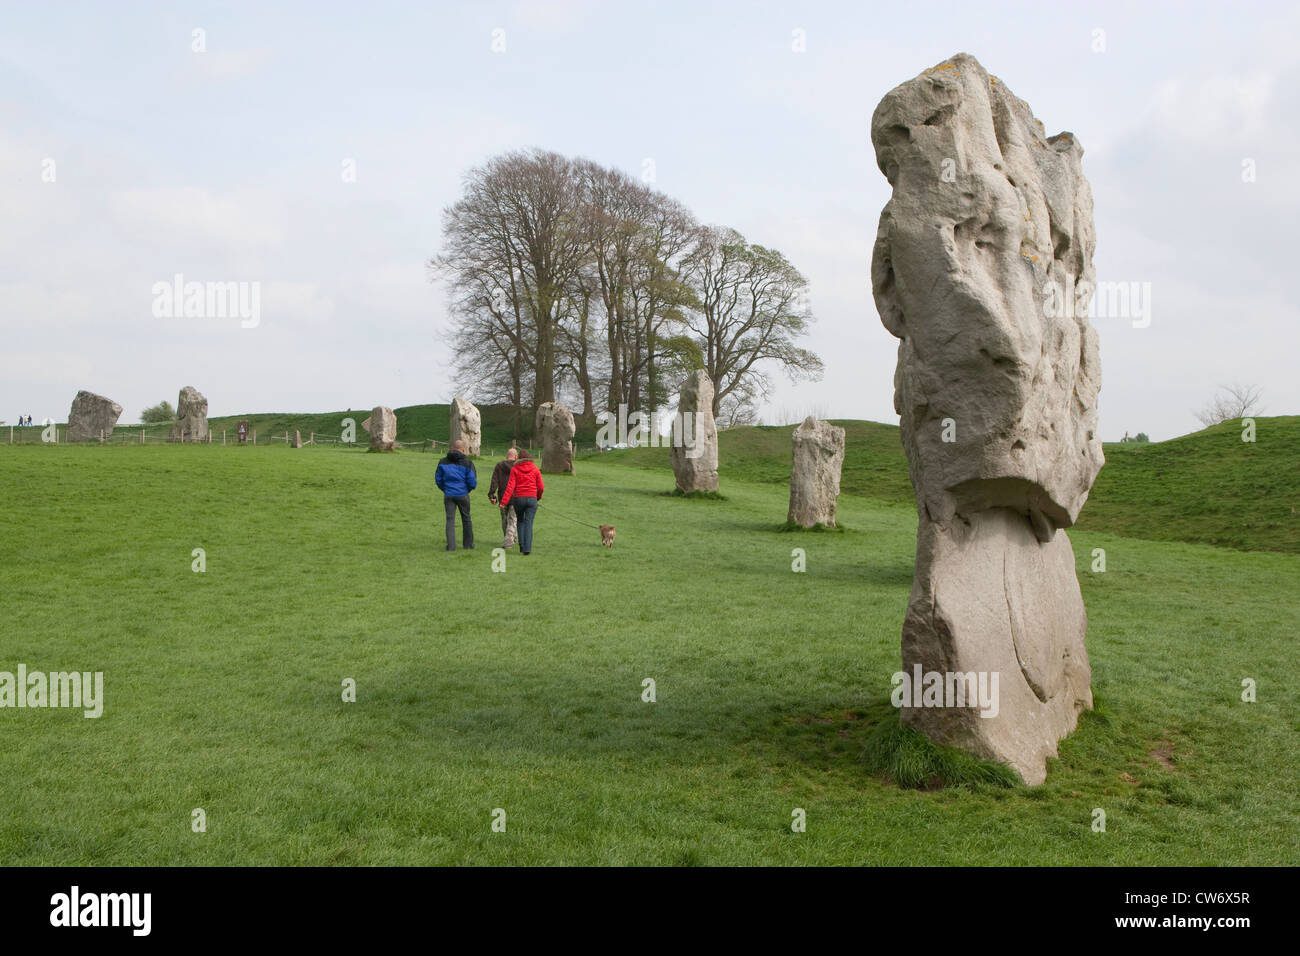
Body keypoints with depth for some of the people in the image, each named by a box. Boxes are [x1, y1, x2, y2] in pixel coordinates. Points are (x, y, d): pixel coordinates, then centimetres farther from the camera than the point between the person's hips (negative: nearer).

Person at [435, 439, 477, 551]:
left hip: (448, 495, 1)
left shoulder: (443, 462, 3)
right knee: (466, 519, 12)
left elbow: (438, 480, 6)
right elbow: (472, 482, -6)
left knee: (450, 520, 3)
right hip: (463, 495, -1)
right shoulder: (467, 463, -5)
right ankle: (469, 544, 21)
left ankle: (451, 546, -5)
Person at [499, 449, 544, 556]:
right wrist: (538, 497, 24)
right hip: (532, 499, 0)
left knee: (520, 521, 19)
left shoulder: (515, 469, 0)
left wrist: (504, 501, -10)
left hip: (518, 498, 0)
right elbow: (541, 487, 4)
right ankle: (527, 549, -9)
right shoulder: (535, 469, 3)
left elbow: (511, 486, -8)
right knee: (528, 523, 0)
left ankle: (521, 546, 9)